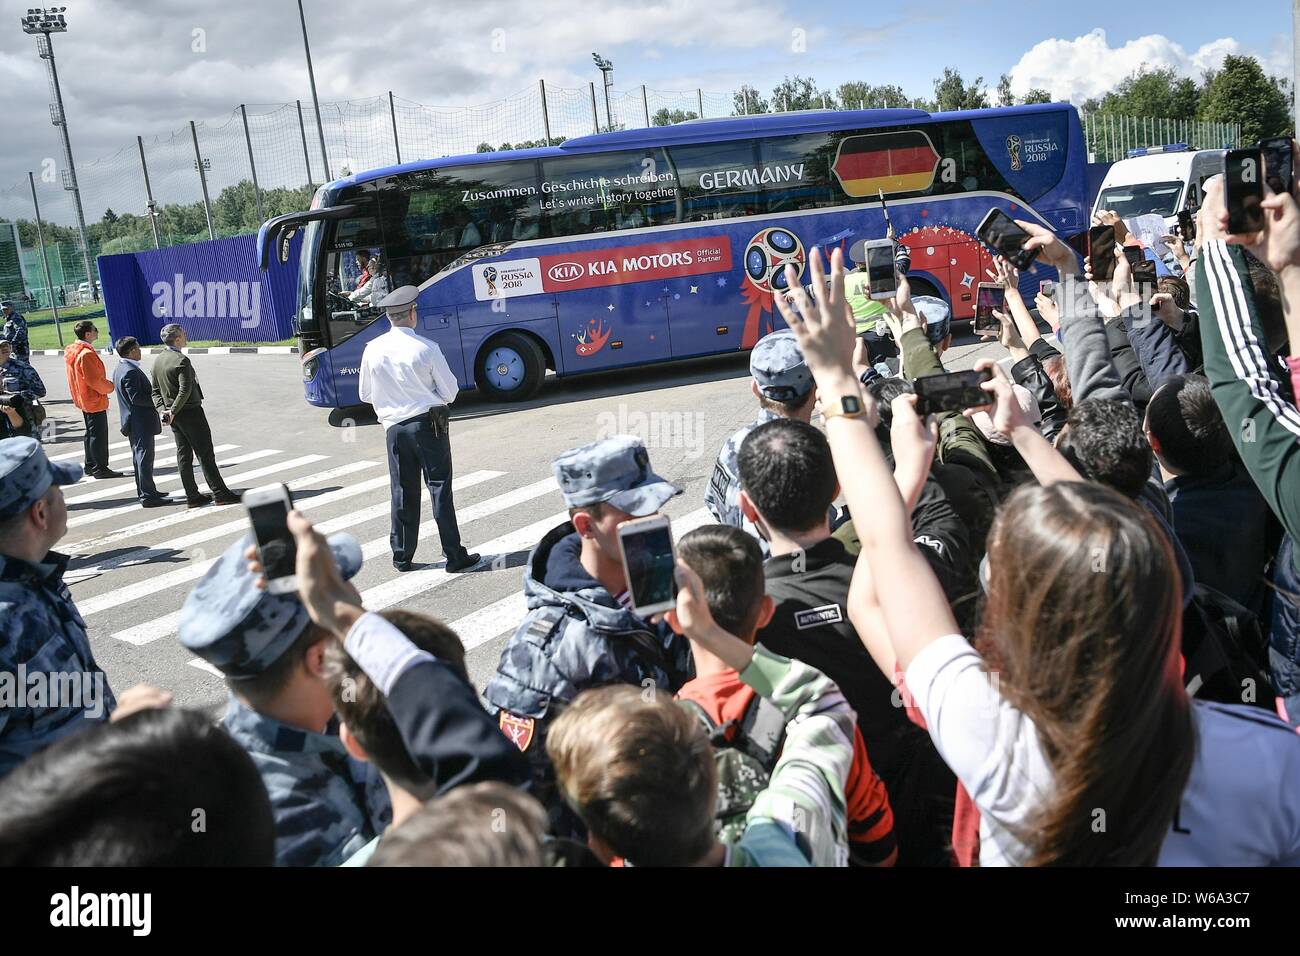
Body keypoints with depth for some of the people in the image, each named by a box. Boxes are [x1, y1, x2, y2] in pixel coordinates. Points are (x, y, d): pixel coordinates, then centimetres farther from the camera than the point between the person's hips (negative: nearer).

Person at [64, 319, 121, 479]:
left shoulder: (72, 351, 9)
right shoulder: (87, 354, -23)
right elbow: (94, 380, -24)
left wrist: (106, 386, 16)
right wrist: (111, 387, -8)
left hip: (84, 400, 10)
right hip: (94, 401, -10)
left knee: (91, 433, 18)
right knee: (99, 434, -4)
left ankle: (90, 465, 25)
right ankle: (100, 468, -1)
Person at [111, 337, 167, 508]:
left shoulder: (119, 369, 12)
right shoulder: (130, 372, -21)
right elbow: (137, 398, -25)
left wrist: (154, 396, 11)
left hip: (132, 423, 10)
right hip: (142, 423, -10)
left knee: (139, 457, 18)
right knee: (145, 457, -6)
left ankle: (144, 491, 28)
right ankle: (148, 496, -3)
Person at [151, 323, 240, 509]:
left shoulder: (157, 361, 10)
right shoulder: (182, 360, -18)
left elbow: (156, 390, 10)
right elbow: (185, 390, -23)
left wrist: (163, 409, 1)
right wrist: (173, 411, -15)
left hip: (174, 415, 8)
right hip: (190, 412, -8)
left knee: (184, 455, 10)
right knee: (205, 453, -4)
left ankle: (192, 496, 13)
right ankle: (219, 493, -1)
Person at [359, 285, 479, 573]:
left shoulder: (373, 349, -2)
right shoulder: (426, 348, -12)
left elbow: (365, 394, 9)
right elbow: (449, 392, -6)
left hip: (394, 427, 3)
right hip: (429, 423, -3)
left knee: (402, 492, 12)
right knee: (440, 489, 1)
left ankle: (402, 556, 19)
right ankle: (454, 556, 4)